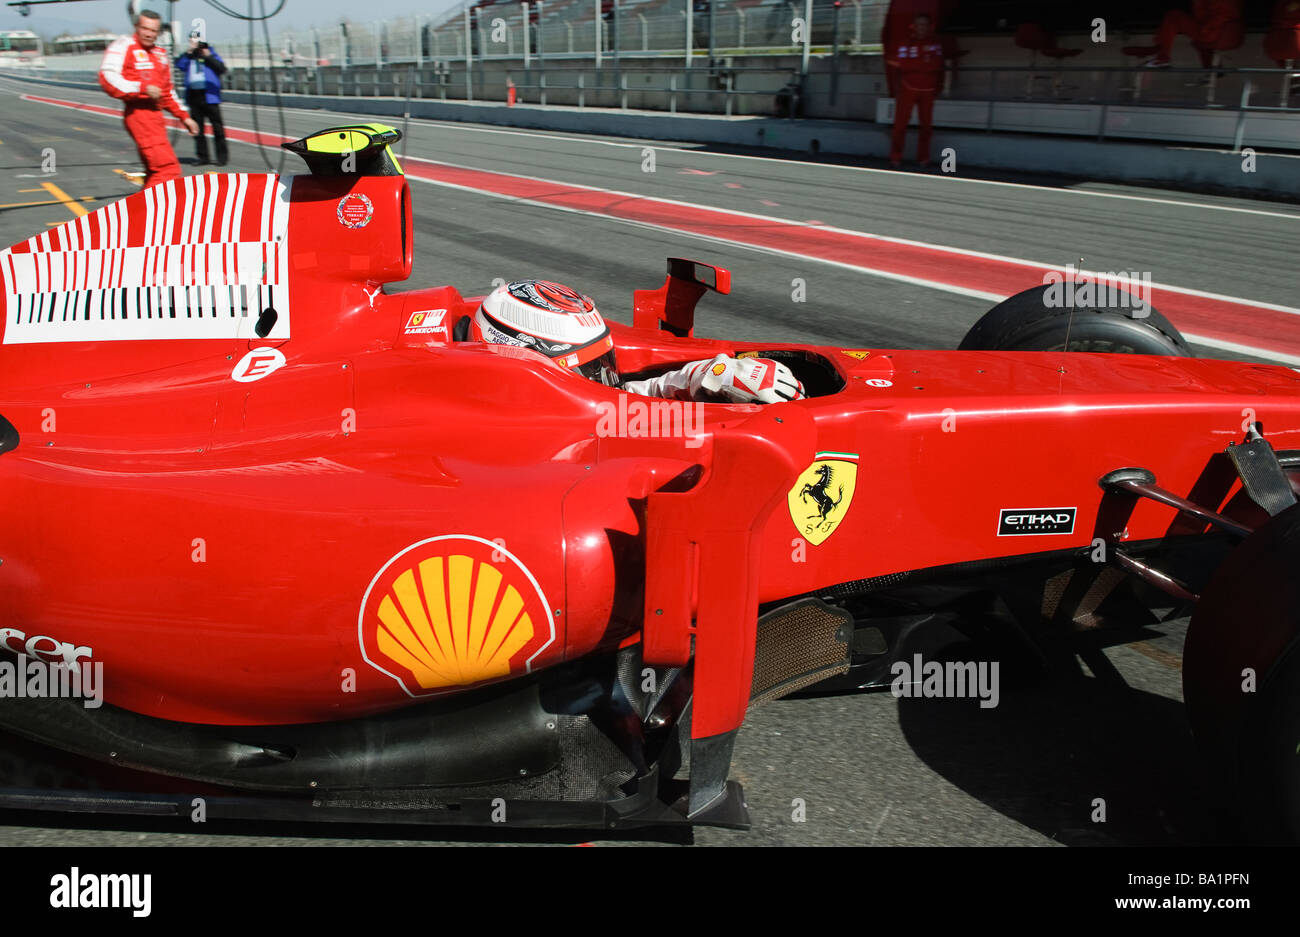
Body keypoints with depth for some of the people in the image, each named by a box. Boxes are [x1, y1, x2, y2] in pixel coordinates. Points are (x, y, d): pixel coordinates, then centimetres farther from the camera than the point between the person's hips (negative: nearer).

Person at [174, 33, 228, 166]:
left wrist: (208, 57, -14)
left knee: (217, 126, -5)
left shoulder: (210, 53, 4)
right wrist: (188, 52, -9)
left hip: (209, 96, -4)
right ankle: (202, 156, 12)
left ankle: (222, 156, 1)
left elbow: (222, 68, -9)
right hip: (193, 95, 4)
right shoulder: (188, 56, 13)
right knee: (197, 128, 6)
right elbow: (179, 65, -4)